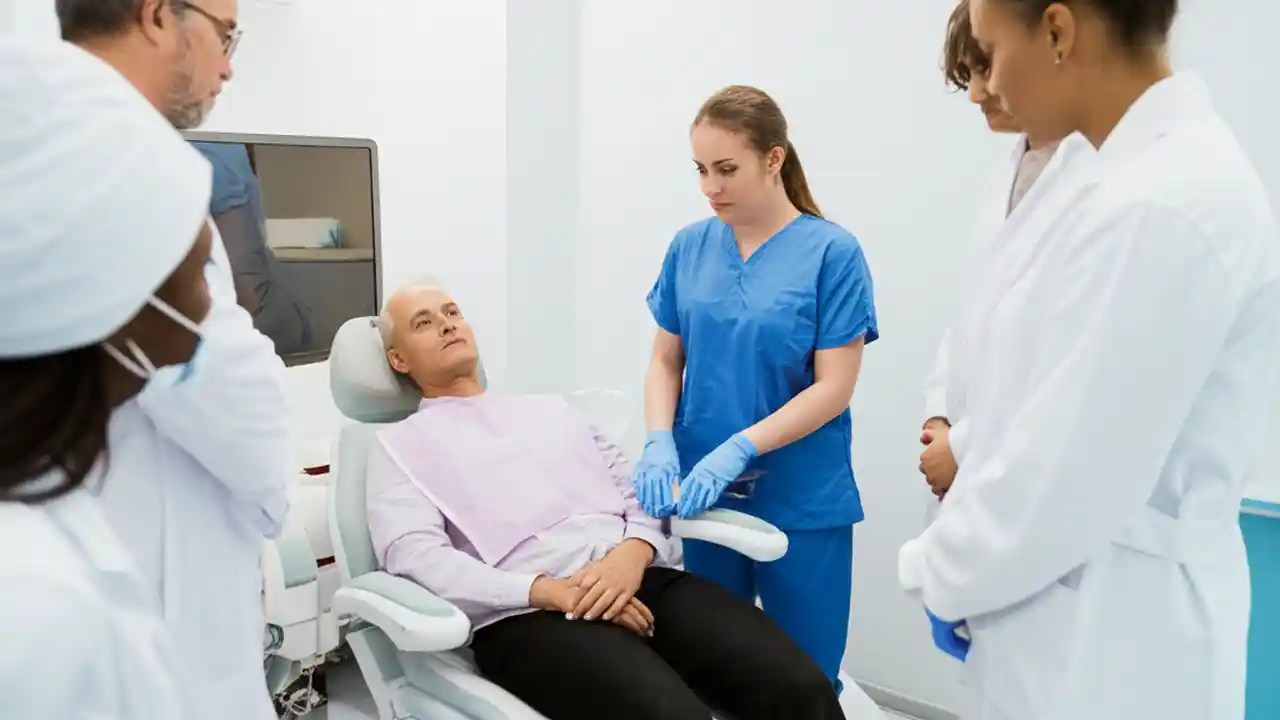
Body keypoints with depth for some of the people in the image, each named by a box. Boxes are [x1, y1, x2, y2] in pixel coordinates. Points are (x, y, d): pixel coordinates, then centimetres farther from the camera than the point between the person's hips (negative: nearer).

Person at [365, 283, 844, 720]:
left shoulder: (550, 408, 28)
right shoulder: (400, 446, 14)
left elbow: (638, 490, 19)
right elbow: (414, 556, -4)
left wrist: (633, 553, -5)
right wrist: (548, 591, -15)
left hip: (638, 581, 5)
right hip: (527, 613, -4)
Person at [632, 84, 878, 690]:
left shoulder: (832, 252, -9)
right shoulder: (689, 247, 2)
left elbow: (833, 388, -12)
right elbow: (665, 362, 7)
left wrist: (738, 449, -21)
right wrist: (660, 444, -11)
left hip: (803, 501, -3)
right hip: (706, 495, 3)